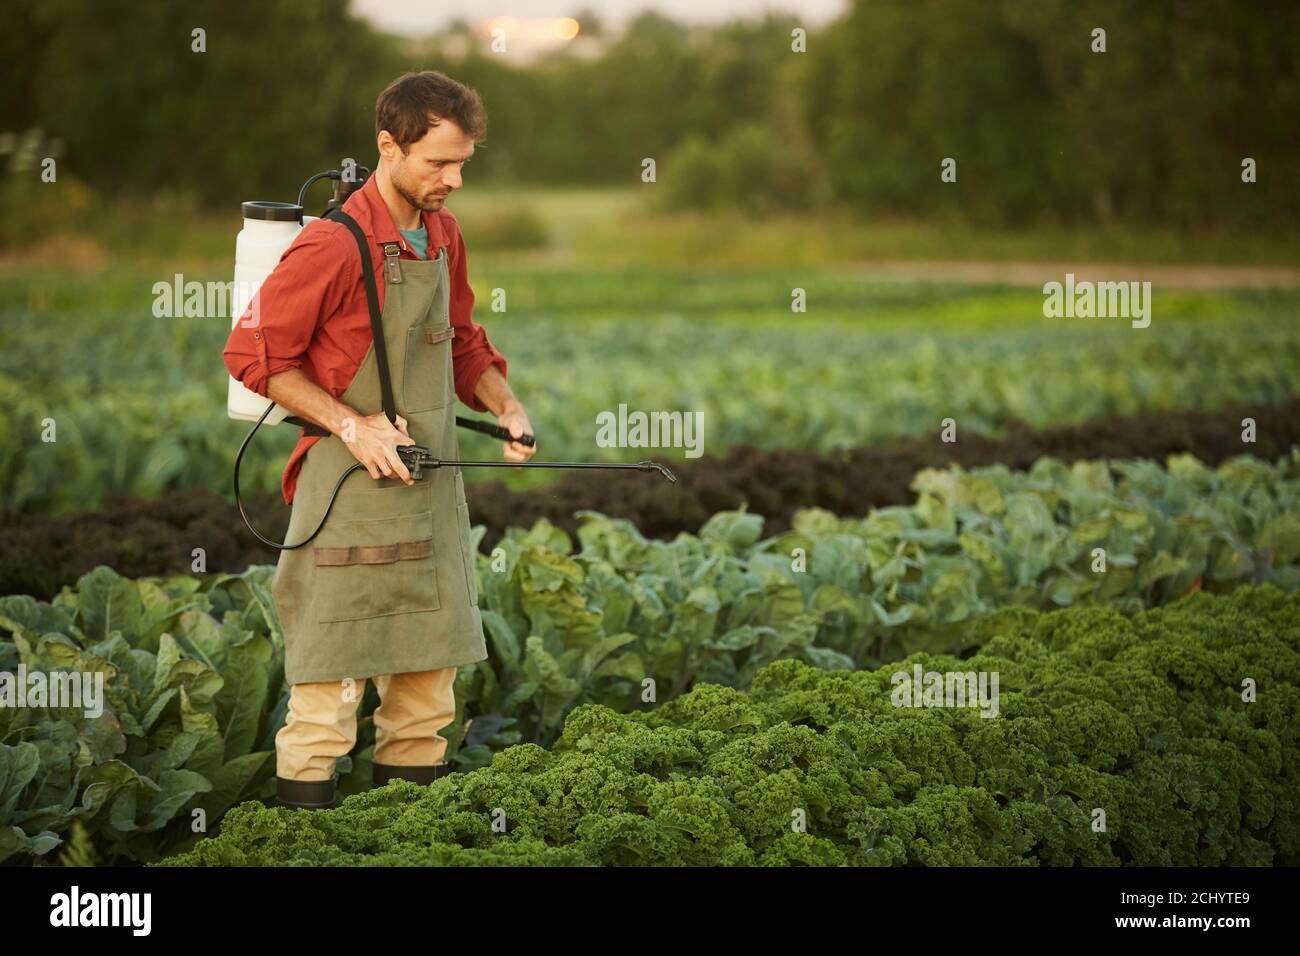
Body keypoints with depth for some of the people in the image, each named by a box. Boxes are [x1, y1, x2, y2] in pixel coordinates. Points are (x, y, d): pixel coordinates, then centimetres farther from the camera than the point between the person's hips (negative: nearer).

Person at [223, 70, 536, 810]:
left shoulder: (443, 235, 9)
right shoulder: (334, 246, -16)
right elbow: (253, 355, -13)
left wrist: (507, 404, 3)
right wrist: (352, 426, -18)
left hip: (434, 485, 8)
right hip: (352, 490, -8)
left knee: (429, 670, 13)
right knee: (333, 683, -4)